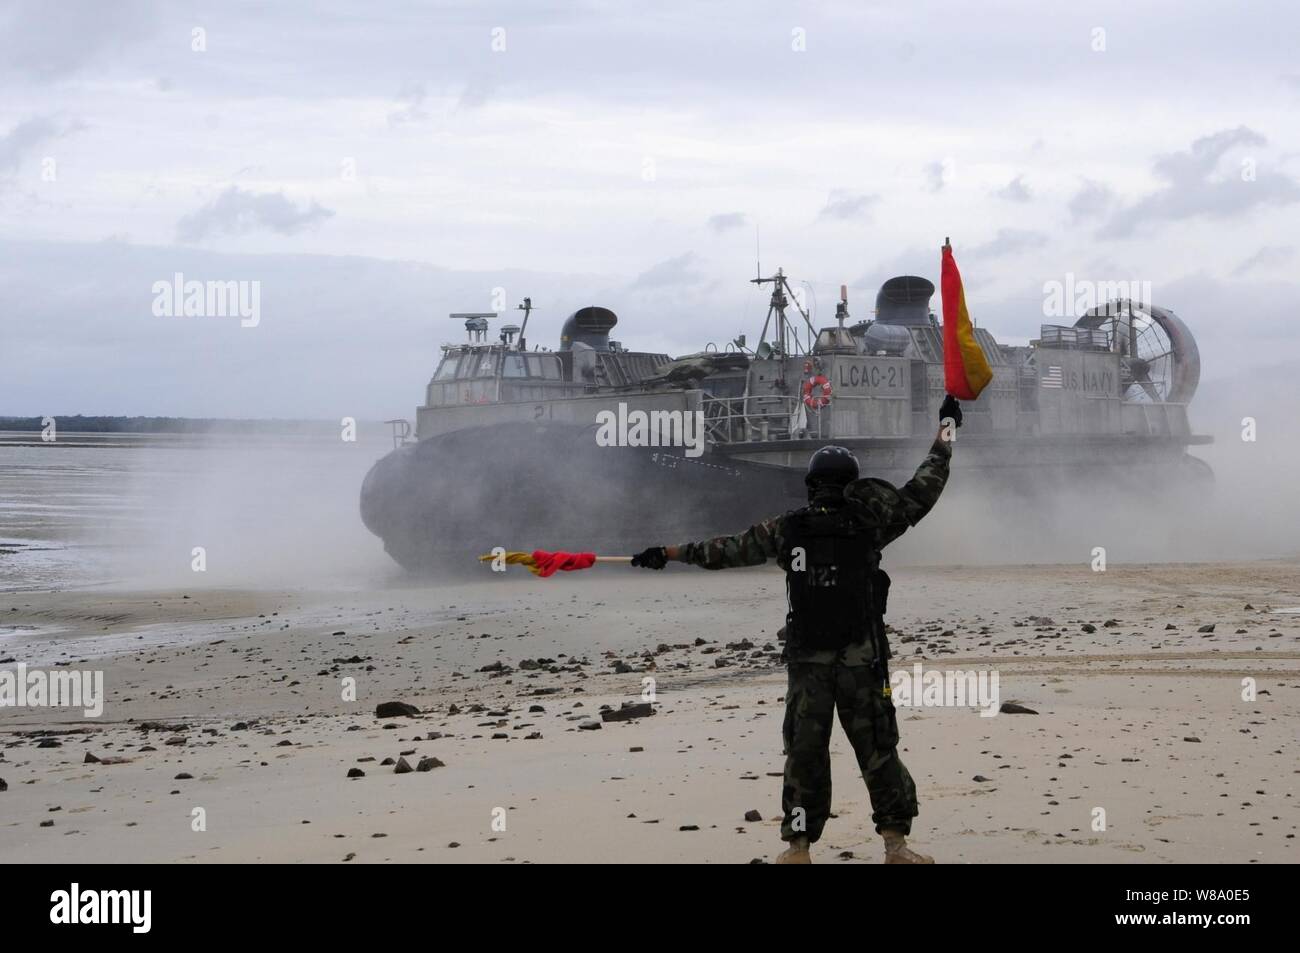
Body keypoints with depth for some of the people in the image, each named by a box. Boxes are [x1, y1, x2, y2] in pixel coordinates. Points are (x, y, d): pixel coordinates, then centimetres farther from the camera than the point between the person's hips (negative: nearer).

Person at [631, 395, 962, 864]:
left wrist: (667, 553, 21)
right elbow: (921, 492, 6)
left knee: (804, 753, 7)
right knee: (878, 749, 5)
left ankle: (798, 846, 7)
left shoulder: (786, 530, 0)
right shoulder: (868, 524, -3)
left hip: (807, 662, 1)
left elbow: (728, 550, 9)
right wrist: (946, 430, 18)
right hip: (863, 662, -1)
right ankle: (895, 843, 5)